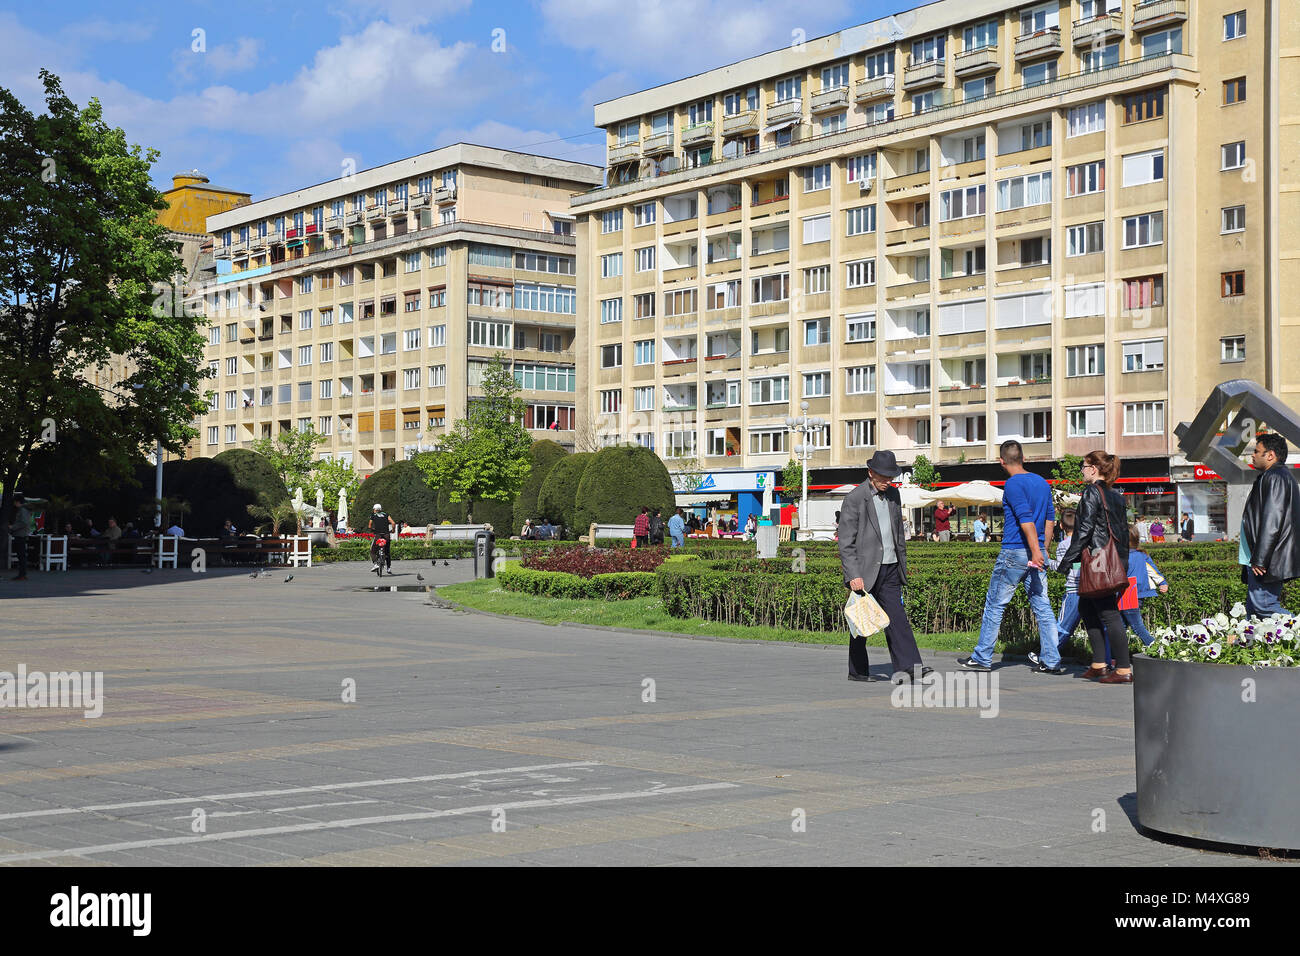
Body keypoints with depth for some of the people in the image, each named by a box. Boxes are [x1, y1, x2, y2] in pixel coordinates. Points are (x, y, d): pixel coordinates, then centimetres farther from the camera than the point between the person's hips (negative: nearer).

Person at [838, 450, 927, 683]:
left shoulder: (893, 493, 10)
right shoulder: (855, 498, -10)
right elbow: (845, 542, -13)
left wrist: (902, 563, 19)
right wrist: (853, 575, -19)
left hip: (890, 569, 6)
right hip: (865, 570, -5)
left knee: (897, 619, -4)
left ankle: (907, 666, -11)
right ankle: (857, 671, 14)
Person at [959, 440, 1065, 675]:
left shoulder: (1013, 484, -12)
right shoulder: (1042, 482, 12)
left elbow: (1026, 519, -21)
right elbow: (1050, 518, 15)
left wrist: (1035, 550, -25)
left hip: (1014, 552, -7)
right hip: (1036, 552, 7)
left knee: (995, 605, 4)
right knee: (1042, 606, 6)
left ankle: (982, 658, 10)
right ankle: (1051, 661, 3)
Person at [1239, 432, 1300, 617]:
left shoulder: (1275, 477, -14)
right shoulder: (1281, 475, 22)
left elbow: (1271, 521, -22)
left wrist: (1259, 559, -23)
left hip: (1268, 561, -11)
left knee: (1263, 605, -14)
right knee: (1253, 608, 9)